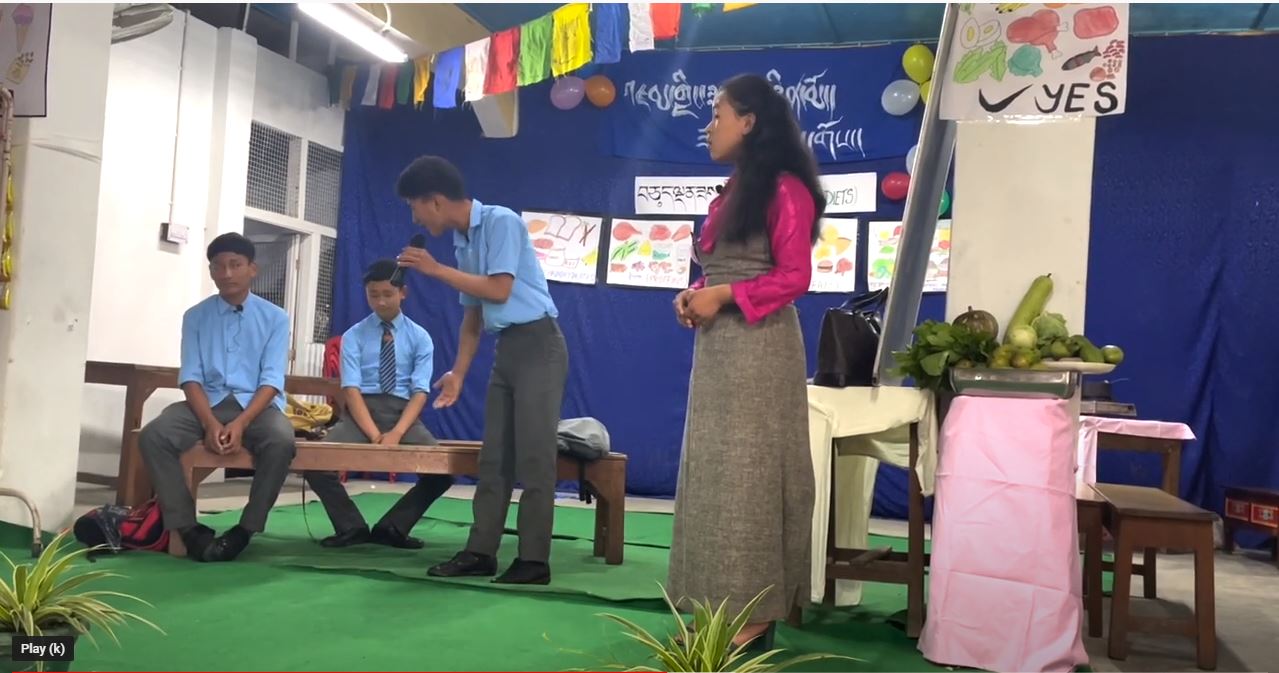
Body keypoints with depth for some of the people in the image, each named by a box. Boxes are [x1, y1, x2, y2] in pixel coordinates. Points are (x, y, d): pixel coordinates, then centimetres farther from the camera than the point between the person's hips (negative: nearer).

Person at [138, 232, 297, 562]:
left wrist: (240, 424, -22)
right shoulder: (195, 316, 10)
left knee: (281, 440, -35)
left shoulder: (275, 317, 4)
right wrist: (210, 424, -19)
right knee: (153, 435, -26)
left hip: (256, 403, -2)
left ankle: (246, 529, -19)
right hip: (207, 402, 2)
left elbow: (271, 381, -5)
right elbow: (191, 377, 1)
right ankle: (189, 528, -17)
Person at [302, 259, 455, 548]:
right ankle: (352, 527, -2)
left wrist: (397, 432, -19)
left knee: (442, 469, -25)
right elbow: (351, 390, -4)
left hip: (403, 413, 0)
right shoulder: (353, 336, 8)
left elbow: (420, 392, -1)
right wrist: (374, 435, -19)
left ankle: (392, 527, -2)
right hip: (361, 412, 0)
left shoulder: (420, 338, 9)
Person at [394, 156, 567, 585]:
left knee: (533, 456, -7)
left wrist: (435, 269, -10)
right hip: (506, 349, 8)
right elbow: (474, 314, 15)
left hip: (537, 343, -8)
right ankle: (481, 551, 13)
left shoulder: (501, 221, -11)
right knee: (494, 456, 7)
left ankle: (534, 560, -2)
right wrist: (458, 373, 11)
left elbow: (499, 291, -18)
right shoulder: (463, 241, 13)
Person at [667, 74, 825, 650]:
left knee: (749, 472, -4)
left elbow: (794, 277, -15)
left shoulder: (784, 189, -9)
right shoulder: (732, 192, 18)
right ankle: (718, 607, 19)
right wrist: (693, 296, 2)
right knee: (712, 472, 10)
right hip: (716, 348, 9)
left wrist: (723, 296, -18)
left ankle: (754, 611, 7)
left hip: (759, 346, -9)